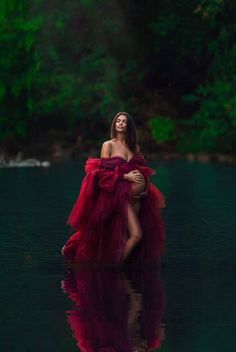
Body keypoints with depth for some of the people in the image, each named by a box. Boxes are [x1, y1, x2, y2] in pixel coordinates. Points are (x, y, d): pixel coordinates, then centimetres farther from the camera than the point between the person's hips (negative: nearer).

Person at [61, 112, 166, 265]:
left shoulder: (134, 147, 13)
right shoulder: (108, 145, -1)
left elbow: (143, 171, 12)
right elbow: (102, 173, -9)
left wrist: (144, 185, -7)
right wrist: (125, 176, -18)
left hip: (135, 195, 5)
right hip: (116, 193, -5)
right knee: (136, 234, -16)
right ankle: (117, 265, -4)